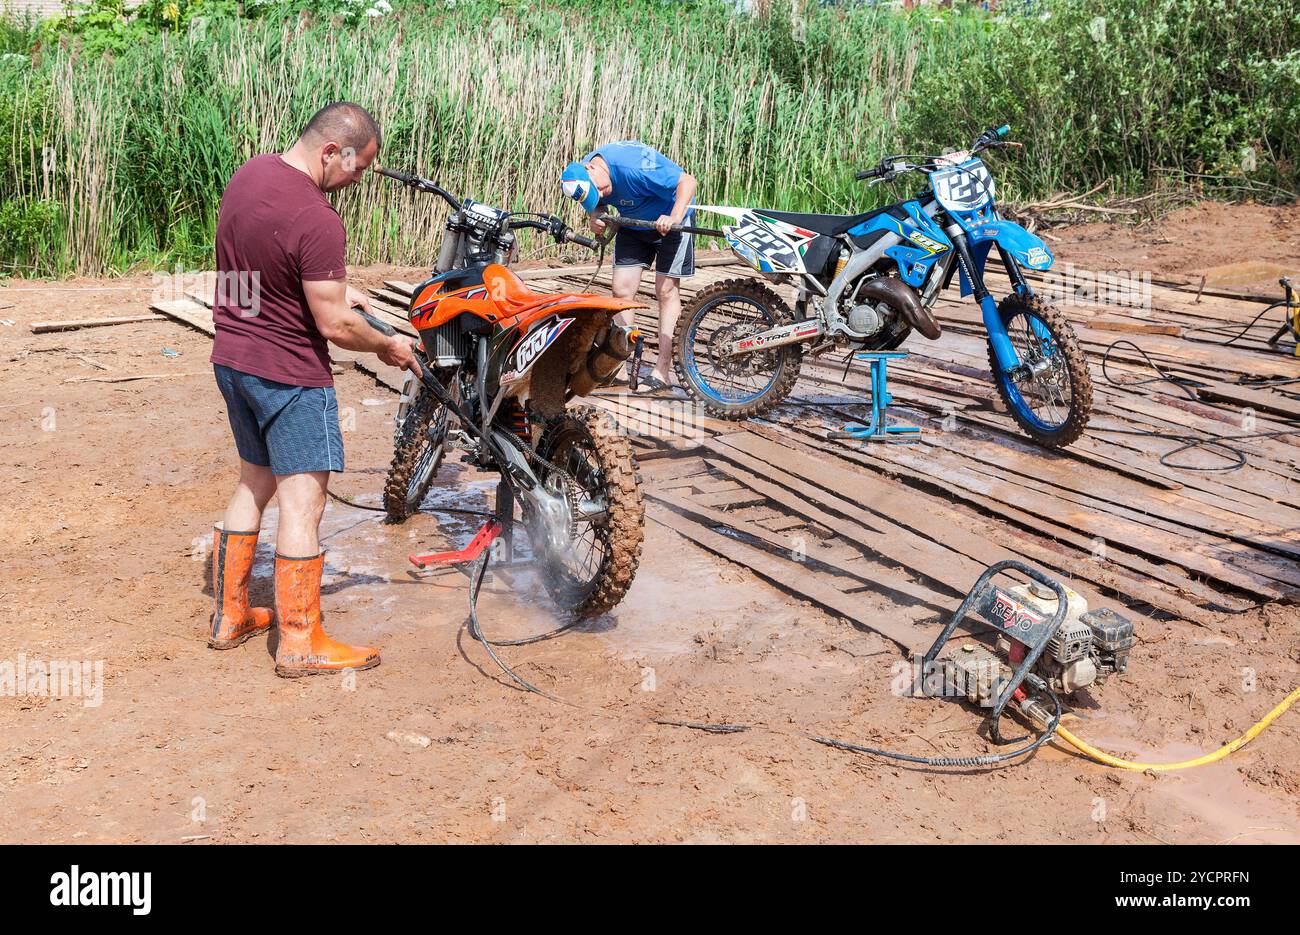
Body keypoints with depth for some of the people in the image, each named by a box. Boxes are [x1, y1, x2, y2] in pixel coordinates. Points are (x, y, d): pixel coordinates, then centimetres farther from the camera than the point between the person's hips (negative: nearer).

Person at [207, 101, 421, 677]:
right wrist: (387, 347, -4)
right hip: (289, 373, -9)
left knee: (254, 483, 20)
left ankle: (229, 616, 28)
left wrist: (333, 286, 14)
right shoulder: (317, 220, -25)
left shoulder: (248, 173, 4)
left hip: (232, 358, 9)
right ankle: (300, 644, 3)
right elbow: (336, 326, -22)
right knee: (303, 499, -2)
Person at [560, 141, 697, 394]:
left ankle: (663, 371, -4)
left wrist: (674, 218, -47)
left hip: (669, 220, -6)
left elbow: (688, 181, -34)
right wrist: (594, 218, -19)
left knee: (667, 291, -7)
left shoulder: (634, 166, -36)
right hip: (632, 223, 7)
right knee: (622, 290, -2)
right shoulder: (582, 176, -14)